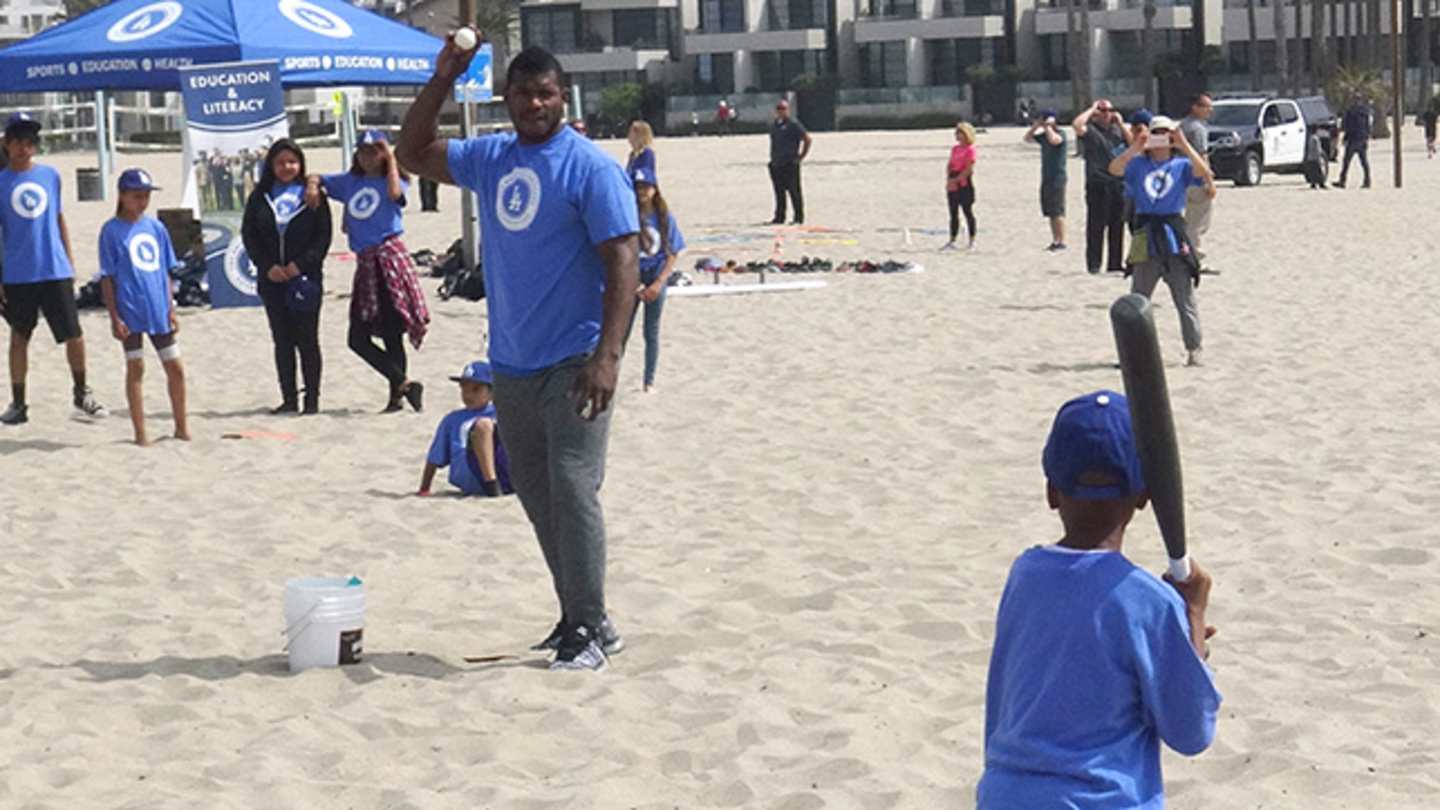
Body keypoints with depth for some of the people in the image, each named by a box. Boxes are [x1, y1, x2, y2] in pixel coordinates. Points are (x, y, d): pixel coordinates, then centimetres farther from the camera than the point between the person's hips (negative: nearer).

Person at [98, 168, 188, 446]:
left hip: (158, 311, 4)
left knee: (175, 368, 8)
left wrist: (171, 309, 9)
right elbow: (107, 277, -6)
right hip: (130, 311, -4)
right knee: (135, 369, 3)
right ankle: (140, 433, 9)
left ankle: (181, 428, 21)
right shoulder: (112, 230, -5)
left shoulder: (156, 227, 8)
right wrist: (114, 316, -10)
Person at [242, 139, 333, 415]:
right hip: (272, 279, 3)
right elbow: (249, 235, 6)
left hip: (305, 276, -3)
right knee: (282, 340, 7)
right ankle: (289, 398, 12)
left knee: (307, 340, -1)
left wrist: (301, 264, -13)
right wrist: (267, 267, -7)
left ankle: (312, 399, 4)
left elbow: (323, 235, -3)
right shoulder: (260, 197, 8)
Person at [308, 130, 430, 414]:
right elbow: (316, 178, 28)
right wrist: (312, 185, 5)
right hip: (365, 263, 7)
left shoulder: (393, 180, 3)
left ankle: (397, 396, -4)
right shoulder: (350, 182, 19)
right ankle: (404, 384, 5)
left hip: (389, 257, -7)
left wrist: (391, 160, -8)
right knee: (358, 339, 3)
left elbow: (394, 193, -21)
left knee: (391, 334, -10)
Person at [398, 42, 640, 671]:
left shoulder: (591, 167, -9)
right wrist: (442, 79, 8)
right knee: (537, 496, 11)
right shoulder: (489, 159, 11)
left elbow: (623, 261, -14)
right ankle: (577, 619, 20)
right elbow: (413, 154, 20)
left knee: (572, 487, -14)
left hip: (574, 362, -7)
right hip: (511, 365, 7)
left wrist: (608, 355, -23)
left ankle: (590, 629, -8)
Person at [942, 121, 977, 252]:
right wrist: (948, 179, -4)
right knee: (953, 213, 8)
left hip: (964, 184, -7)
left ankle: (971, 241, 5)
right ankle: (952, 241, 11)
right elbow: (949, 165, 13)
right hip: (952, 185, 7)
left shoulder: (970, 149, -8)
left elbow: (969, 169, -15)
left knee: (968, 212, -1)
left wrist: (956, 180, -17)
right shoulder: (955, 148, 15)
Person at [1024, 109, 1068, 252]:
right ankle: (1055, 241, 13)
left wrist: (1047, 126, -17)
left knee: (1057, 212, -10)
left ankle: (1061, 242, -9)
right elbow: (1027, 138, 19)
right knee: (1050, 213, 9)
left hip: (1057, 178, -8)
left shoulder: (1060, 134, -9)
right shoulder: (1043, 135, 13)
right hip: (1046, 178, 8)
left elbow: (1053, 140, -31)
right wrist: (1036, 126, 6)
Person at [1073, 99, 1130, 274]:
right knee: (1096, 225, -4)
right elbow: (1077, 125, -23)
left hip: (1118, 183, 6)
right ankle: (1094, 264, 1)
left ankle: (1115, 263, 17)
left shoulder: (1116, 129, 15)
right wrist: (1091, 109, -8)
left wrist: (1121, 124, 3)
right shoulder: (1090, 130, -2)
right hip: (1097, 183, -5)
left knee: (1117, 225, 9)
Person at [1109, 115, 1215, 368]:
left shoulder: (1181, 165, 4)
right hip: (1145, 237, 2)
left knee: (1185, 298, 1)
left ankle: (1194, 349, 5)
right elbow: (1114, 168, -10)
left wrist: (1184, 145, -16)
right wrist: (1135, 147, -16)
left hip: (1174, 236, -2)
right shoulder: (1138, 165, 7)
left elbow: (1204, 173, -15)